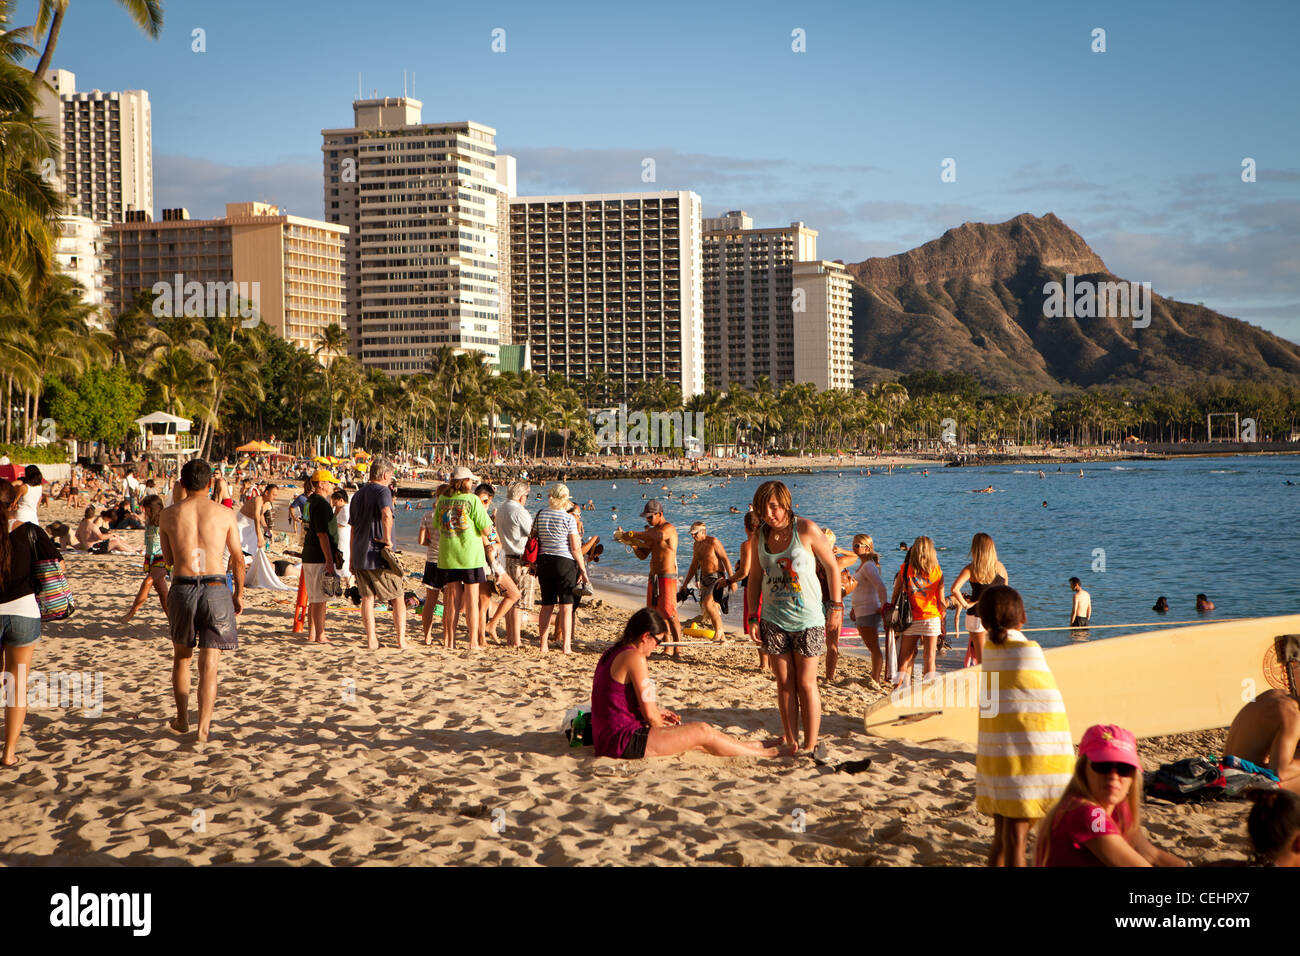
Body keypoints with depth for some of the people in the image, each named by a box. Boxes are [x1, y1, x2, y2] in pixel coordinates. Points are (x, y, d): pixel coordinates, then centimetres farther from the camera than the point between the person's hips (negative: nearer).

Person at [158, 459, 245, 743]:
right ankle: (204, 728, -2)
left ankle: (182, 719, 28)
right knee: (209, 664, 2)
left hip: (182, 588, 1)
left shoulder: (168, 515, 2)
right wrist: (239, 593, 16)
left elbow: (168, 558, 14)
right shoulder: (224, 513, -1)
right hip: (215, 588, -1)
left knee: (181, 655, 22)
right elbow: (238, 559, 4)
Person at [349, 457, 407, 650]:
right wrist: (387, 539, -18)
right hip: (379, 554, -6)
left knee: (367, 598, 9)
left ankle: (371, 640, 4)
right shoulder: (382, 491, -9)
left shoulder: (358, 494, 14)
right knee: (398, 597, 5)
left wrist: (352, 558, 23)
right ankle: (401, 640, 1)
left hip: (360, 554, 6)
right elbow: (386, 515, -30)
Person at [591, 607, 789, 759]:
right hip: (625, 741, -10)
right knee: (702, 731, -2)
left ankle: (746, 746, 29)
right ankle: (764, 753, 10)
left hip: (606, 740, 10)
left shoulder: (612, 655, 13)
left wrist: (657, 713, 20)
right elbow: (650, 715, -17)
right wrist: (660, 725, 5)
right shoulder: (634, 658, -16)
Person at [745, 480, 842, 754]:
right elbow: (755, 578, 12)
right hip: (774, 620, 4)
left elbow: (832, 566, -2)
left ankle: (811, 745, 5)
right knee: (784, 683, 7)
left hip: (807, 619, -4)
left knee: (806, 684, -2)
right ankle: (790, 740, 15)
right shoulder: (759, 536, 1)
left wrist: (836, 605, 0)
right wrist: (752, 617, 10)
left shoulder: (806, 530, -12)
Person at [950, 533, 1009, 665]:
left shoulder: (970, 569, -11)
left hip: (977, 616, -2)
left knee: (981, 658, 5)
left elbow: (955, 588, -25)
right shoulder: (1000, 567, -1)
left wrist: (965, 604, -13)